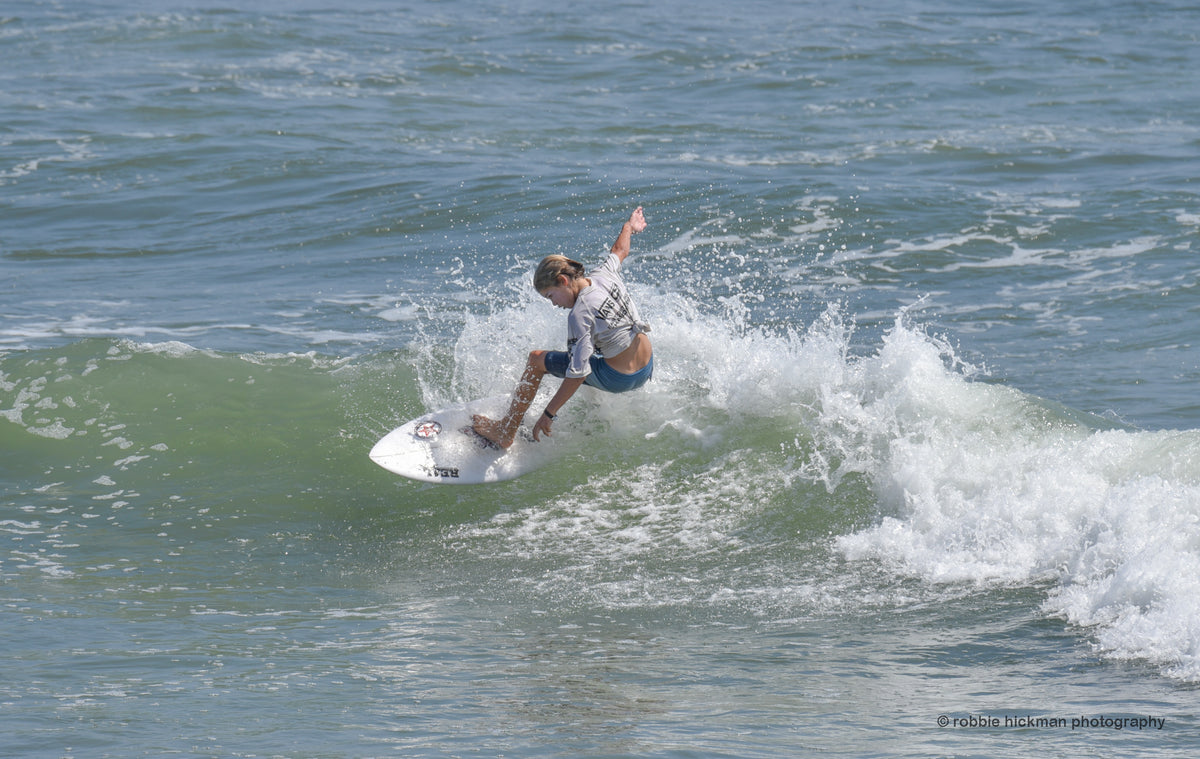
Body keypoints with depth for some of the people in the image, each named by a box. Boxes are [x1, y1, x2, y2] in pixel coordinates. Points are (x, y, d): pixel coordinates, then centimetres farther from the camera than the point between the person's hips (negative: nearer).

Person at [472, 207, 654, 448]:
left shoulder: (580, 315, -24)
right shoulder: (604, 275, -4)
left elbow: (578, 374, -25)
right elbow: (620, 251, 21)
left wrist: (549, 414, -19)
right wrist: (629, 227, 43)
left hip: (618, 379, -8)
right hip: (648, 370, 8)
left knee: (537, 360, 3)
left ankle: (505, 432, 13)